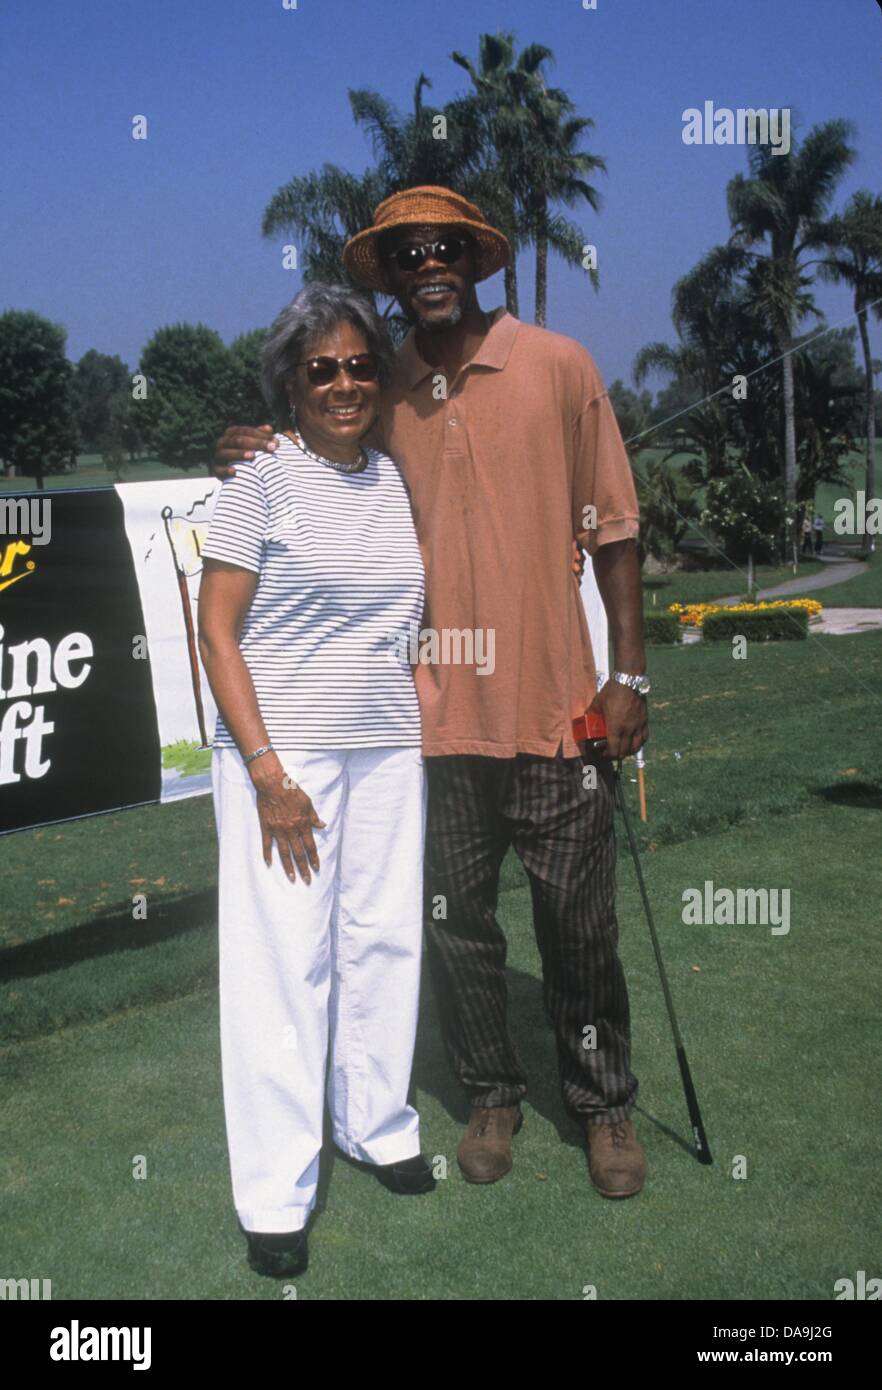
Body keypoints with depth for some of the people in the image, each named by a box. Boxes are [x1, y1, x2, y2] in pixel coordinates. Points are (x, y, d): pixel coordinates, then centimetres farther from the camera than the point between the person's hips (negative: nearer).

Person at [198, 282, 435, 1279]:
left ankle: (376, 1124, 32)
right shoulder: (262, 481, -5)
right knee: (284, 959, -2)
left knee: (384, 939, 11)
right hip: (282, 753, -5)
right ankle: (274, 1197, 9)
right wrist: (267, 771, -15)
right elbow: (216, 635, -9)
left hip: (387, 749, 5)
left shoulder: (396, 480, 10)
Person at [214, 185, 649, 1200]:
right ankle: (491, 1096, 33)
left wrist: (628, 673, -3)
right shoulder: (380, 395, 7)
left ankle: (604, 1105, 29)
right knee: (456, 924, 12)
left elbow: (612, 526, 1)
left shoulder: (557, 367, 0)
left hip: (553, 706, -2)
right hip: (434, 712, 3)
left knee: (579, 926, 8)